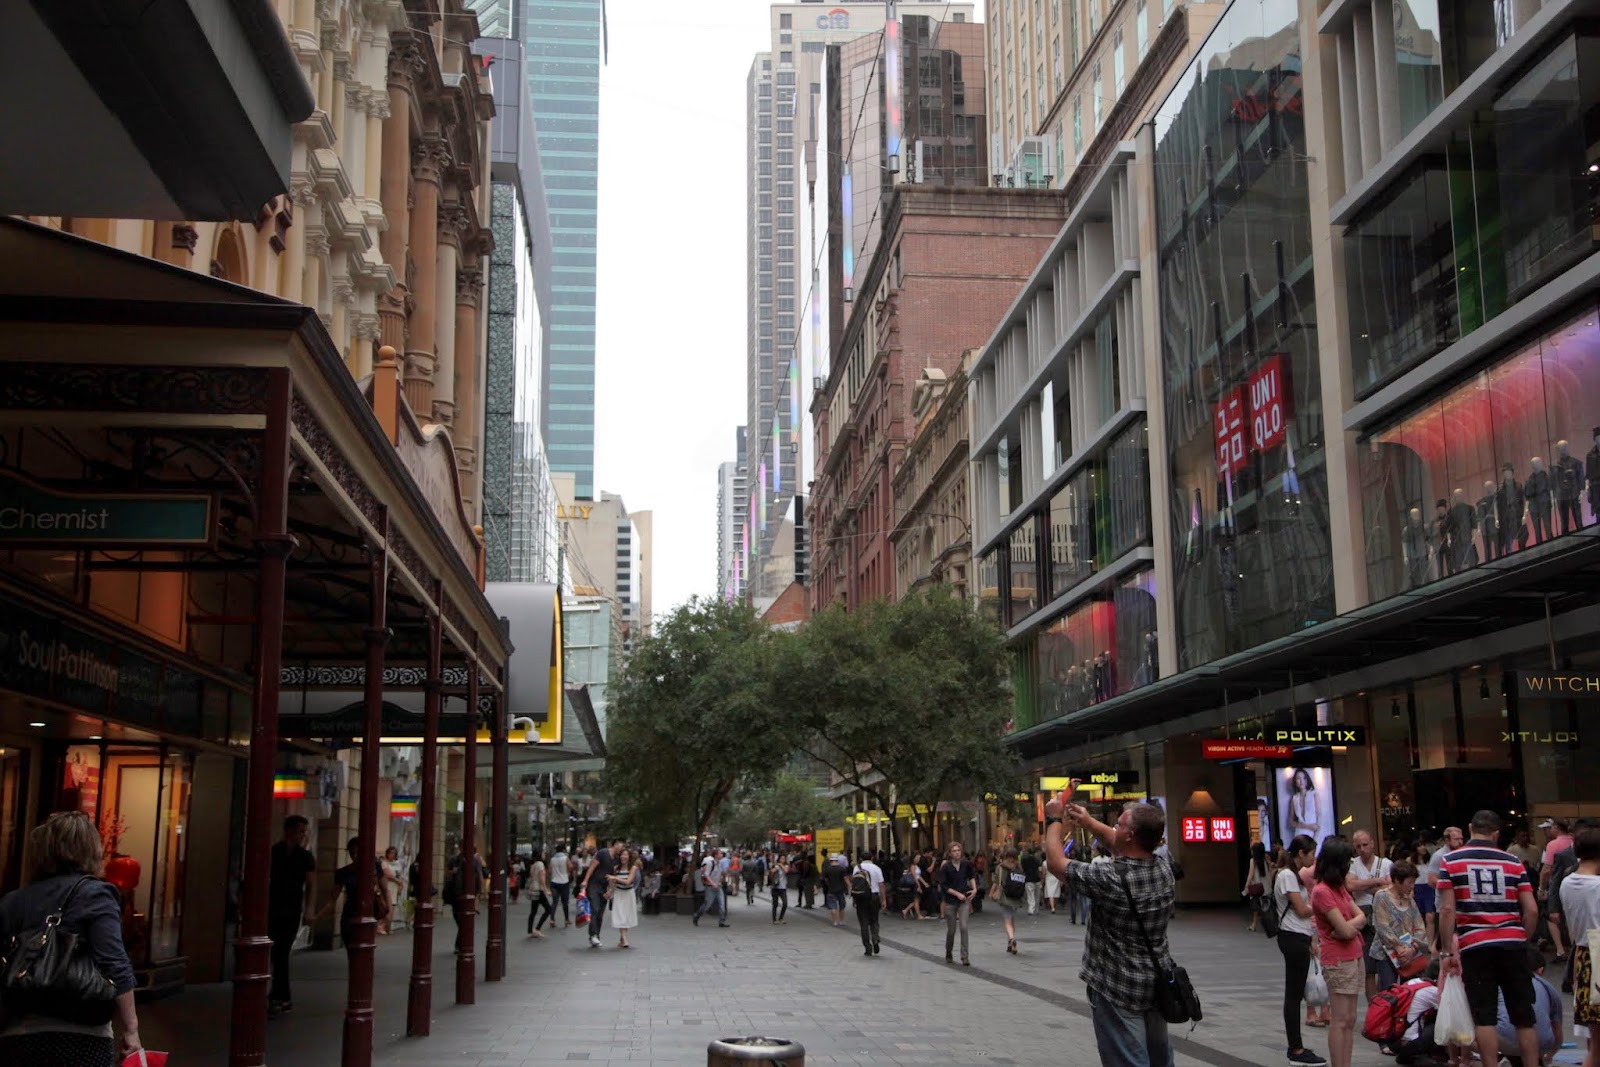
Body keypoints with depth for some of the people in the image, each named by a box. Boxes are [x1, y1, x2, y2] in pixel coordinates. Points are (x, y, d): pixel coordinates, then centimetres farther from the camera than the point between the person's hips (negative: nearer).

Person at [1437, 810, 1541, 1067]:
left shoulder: (1450, 862, 2)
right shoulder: (1513, 862, 7)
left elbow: (1447, 909, -5)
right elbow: (1532, 910, 2)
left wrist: (1449, 950, 1)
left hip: (1474, 946, -2)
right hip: (1512, 944, 2)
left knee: (1484, 1017, 1)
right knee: (1524, 1016, 10)